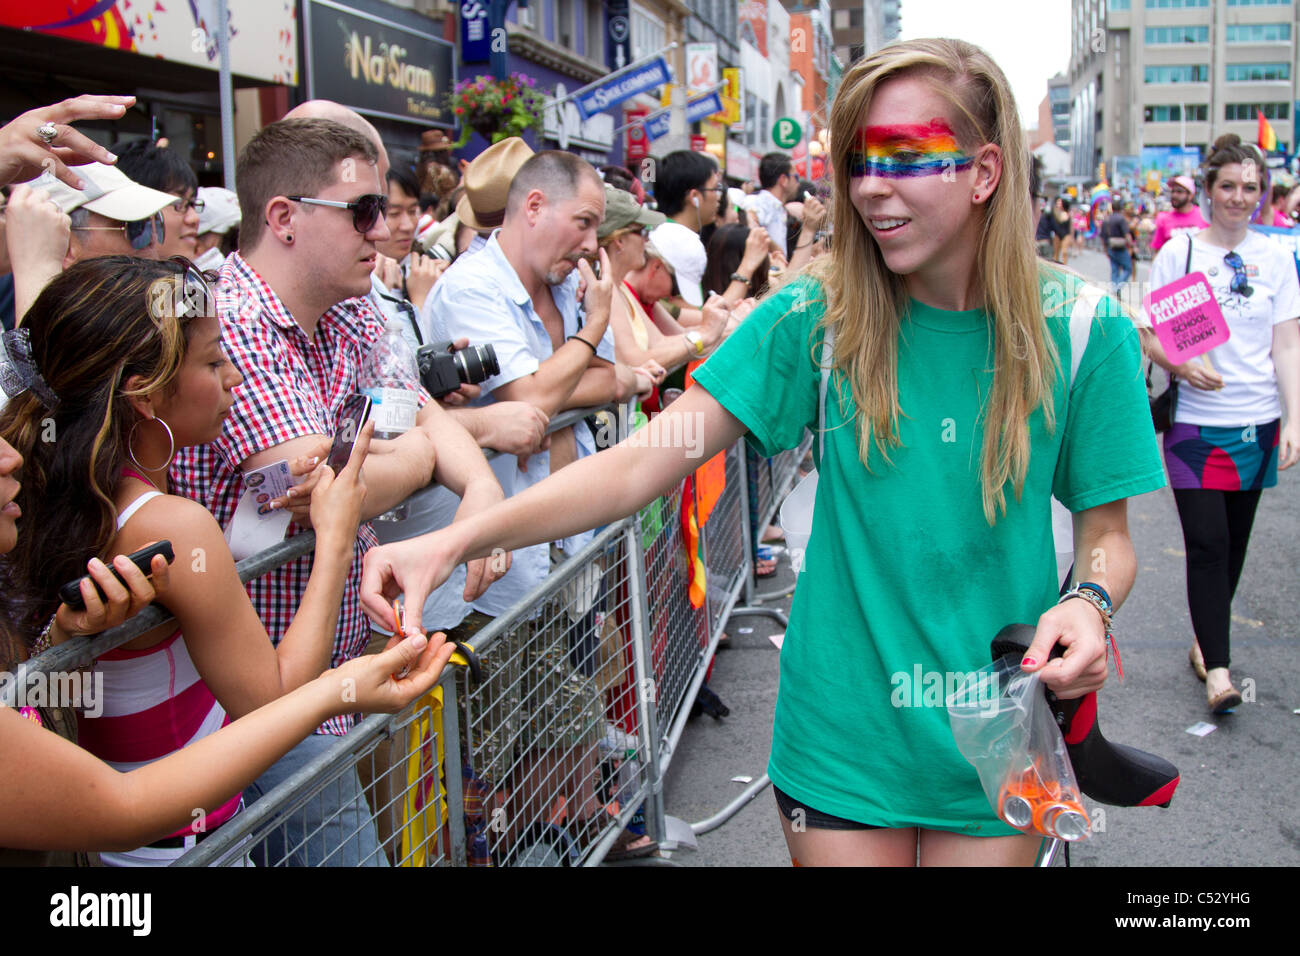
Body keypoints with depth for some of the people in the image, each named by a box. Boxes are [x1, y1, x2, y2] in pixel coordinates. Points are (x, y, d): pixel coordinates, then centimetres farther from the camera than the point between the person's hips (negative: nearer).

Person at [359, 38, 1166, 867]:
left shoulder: (1083, 332, -10)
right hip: (843, 737, 0)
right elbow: (644, 462, -16)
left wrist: (1090, 605, -24)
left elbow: (1108, 533, -1)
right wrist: (457, 541, -27)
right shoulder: (818, 317, -11)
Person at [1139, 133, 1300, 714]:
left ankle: (1205, 642, 28)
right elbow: (1148, 335, 0)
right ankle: (1217, 669, -5)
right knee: (1208, 543, -8)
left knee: (1234, 543, 11)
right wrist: (1181, 365, -21)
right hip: (1195, 424, -3)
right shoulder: (1178, 252, -1)